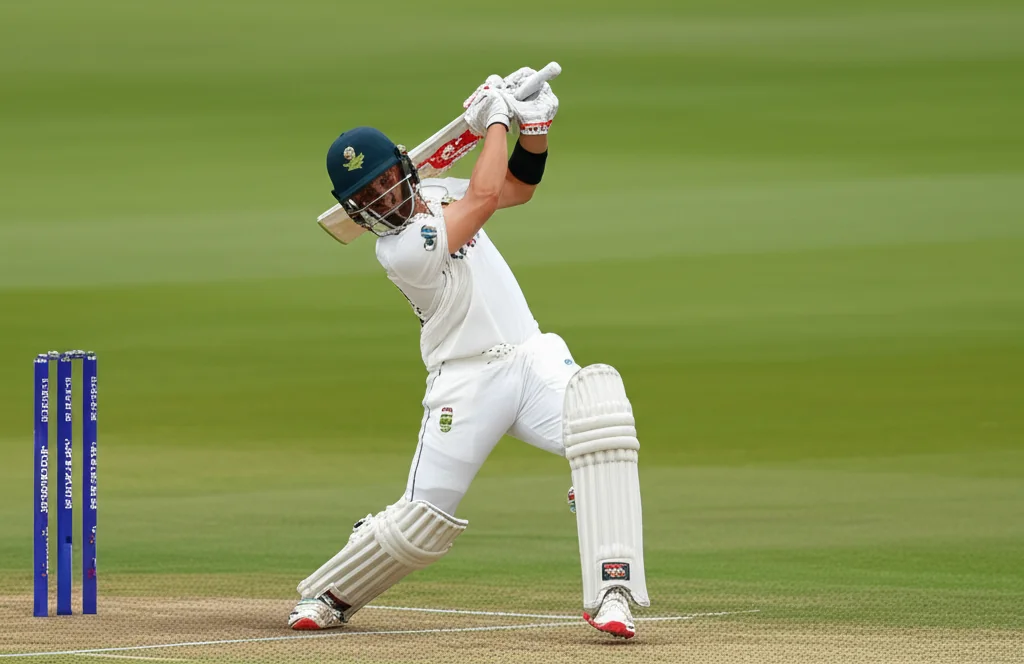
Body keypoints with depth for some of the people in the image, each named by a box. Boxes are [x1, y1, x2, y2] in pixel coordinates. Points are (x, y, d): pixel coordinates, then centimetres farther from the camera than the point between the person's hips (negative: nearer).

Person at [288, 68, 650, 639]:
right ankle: (330, 594, 30)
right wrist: (495, 120, -10)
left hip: (533, 357, 5)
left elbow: (518, 187, 19)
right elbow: (485, 197, -21)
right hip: (466, 382, -5)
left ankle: (612, 591, -33)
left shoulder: (435, 193, 10)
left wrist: (535, 128, 1)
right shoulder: (401, 249, -15)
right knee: (423, 522, -4)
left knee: (598, 399, -28)